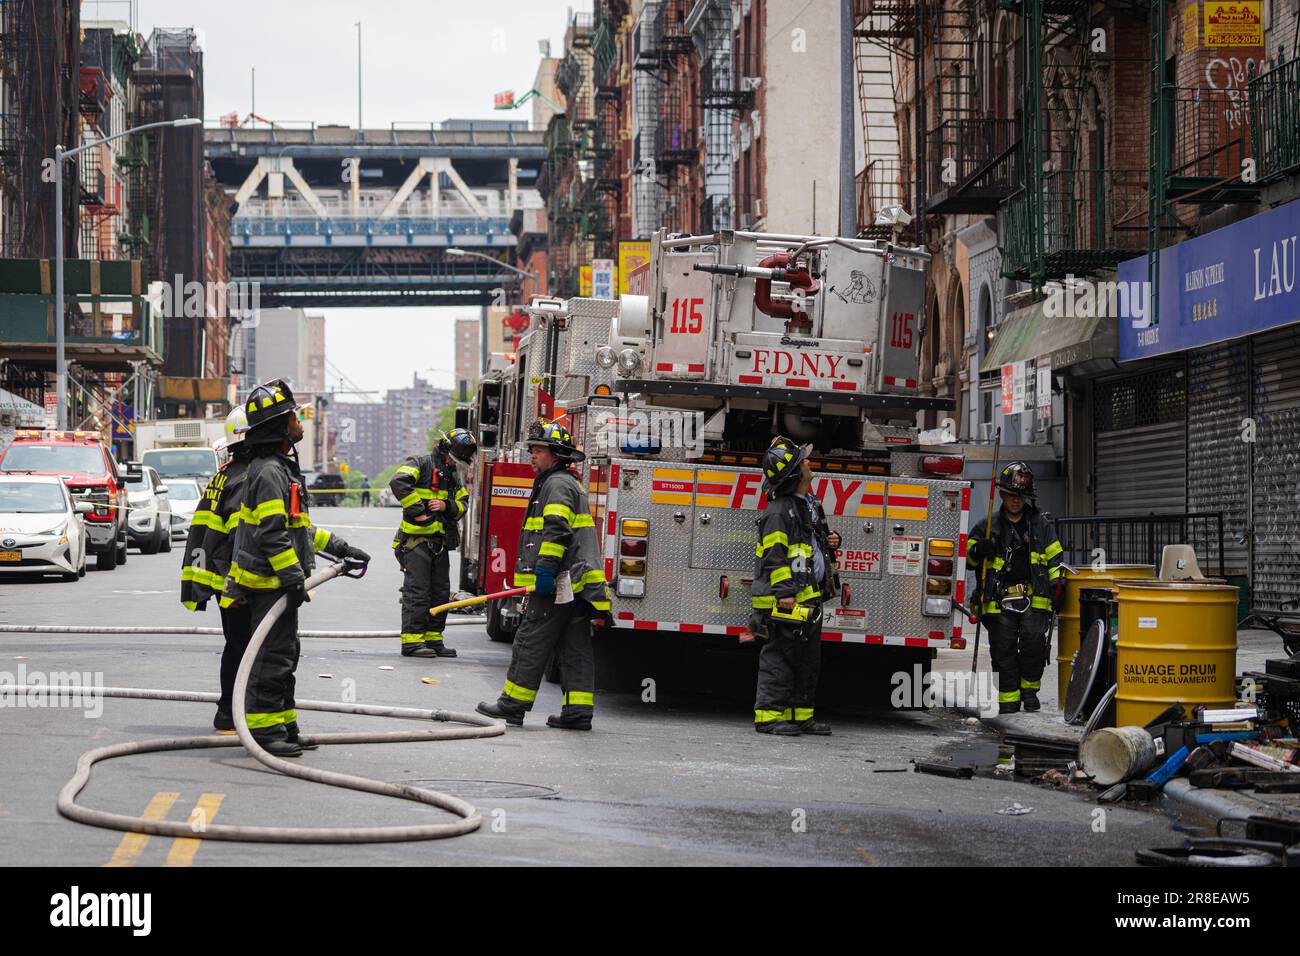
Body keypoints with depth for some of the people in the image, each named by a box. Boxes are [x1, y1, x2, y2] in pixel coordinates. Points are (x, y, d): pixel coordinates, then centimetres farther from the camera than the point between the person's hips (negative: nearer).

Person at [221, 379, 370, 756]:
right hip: (269, 584, -11)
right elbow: (272, 534, -23)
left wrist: (338, 548, 25)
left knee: (284, 655, 15)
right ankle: (264, 730, -6)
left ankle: (283, 726, 22)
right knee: (273, 655, -8)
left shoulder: (281, 468, 18)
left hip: (278, 583, 11)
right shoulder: (268, 472, -17)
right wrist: (294, 578, -22)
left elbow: (297, 527, 26)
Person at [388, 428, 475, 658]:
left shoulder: (452, 475, 19)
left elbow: (462, 504, 15)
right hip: (416, 538, -8)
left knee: (440, 592, 10)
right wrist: (417, 510, -23)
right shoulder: (421, 463, -5)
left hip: (440, 542, 8)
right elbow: (399, 482, -22)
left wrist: (447, 506, -8)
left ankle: (433, 639, 17)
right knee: (417, 591, -9)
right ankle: (411, 641, -8)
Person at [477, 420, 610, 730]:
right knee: (575, 649, 5)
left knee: (531, 641, -5)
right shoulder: (570, 484, 25)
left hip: (558, 585, -10)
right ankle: (579, 711, 2)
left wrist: (546, 569, -25)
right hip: (577, 586, 10)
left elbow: (557, 531, -21)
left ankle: (513, 704, -1)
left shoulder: (558, 484, -9)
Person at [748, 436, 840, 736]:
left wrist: (830, 543, 10)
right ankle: (769, 715, -6)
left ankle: (801, 714, 19)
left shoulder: (810, 506, 17)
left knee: (808, 660, 13)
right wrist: (784, 592, -23)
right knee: (779, 657, -8)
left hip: (810, 599, 10)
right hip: (787, 602, -10)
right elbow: (774, 555, -18)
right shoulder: (779, 511, -13)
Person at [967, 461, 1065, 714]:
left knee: (1034, 641, -17)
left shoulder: (1040, 524, 13)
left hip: (1033, 598, 0)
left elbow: (1054, 558, 17)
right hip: (1000, 599, 0)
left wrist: (1057, 585, 5)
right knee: (1003, 649, -4)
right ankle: (1008, 700, 4)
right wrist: (978, 550, -9)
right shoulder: (989, 526, 11)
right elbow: (967, 557, 13)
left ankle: (1029, 688, 4)